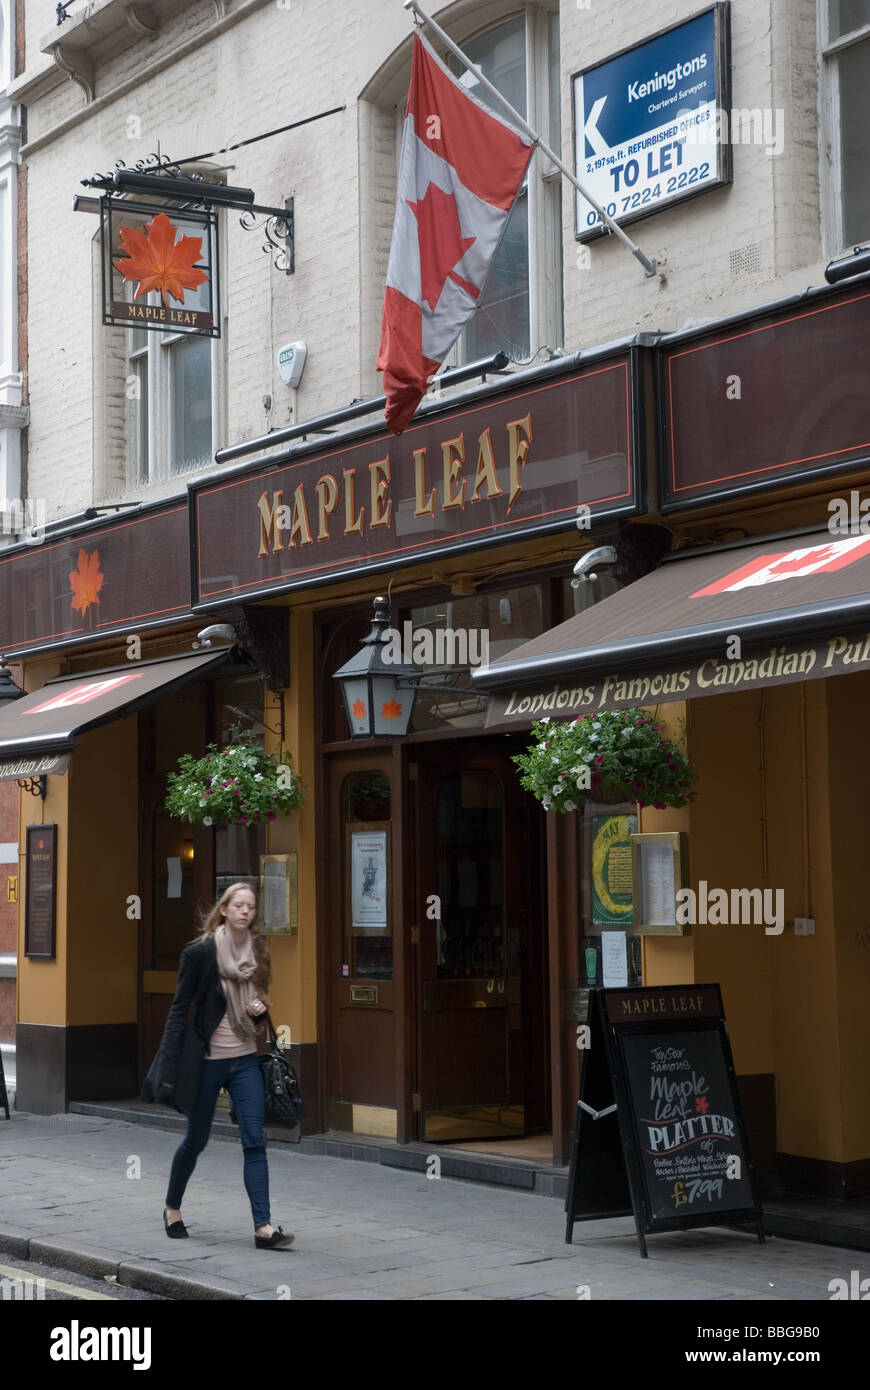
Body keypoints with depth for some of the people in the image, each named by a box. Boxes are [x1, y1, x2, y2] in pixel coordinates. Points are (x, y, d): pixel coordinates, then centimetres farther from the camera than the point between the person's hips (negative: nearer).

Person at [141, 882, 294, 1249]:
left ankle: (263, 1227, -11)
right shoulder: (200, 952, -10)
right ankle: (172, 1208, 35)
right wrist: (170, 1065, -13)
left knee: (255, 1140, -7)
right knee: (196, 1139, 10)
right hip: (206, 1060, -4)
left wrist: (261, 1008, -6)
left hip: (245, 1060, 4)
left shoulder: (259, 953, 4)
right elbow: (179, 1008, -8)